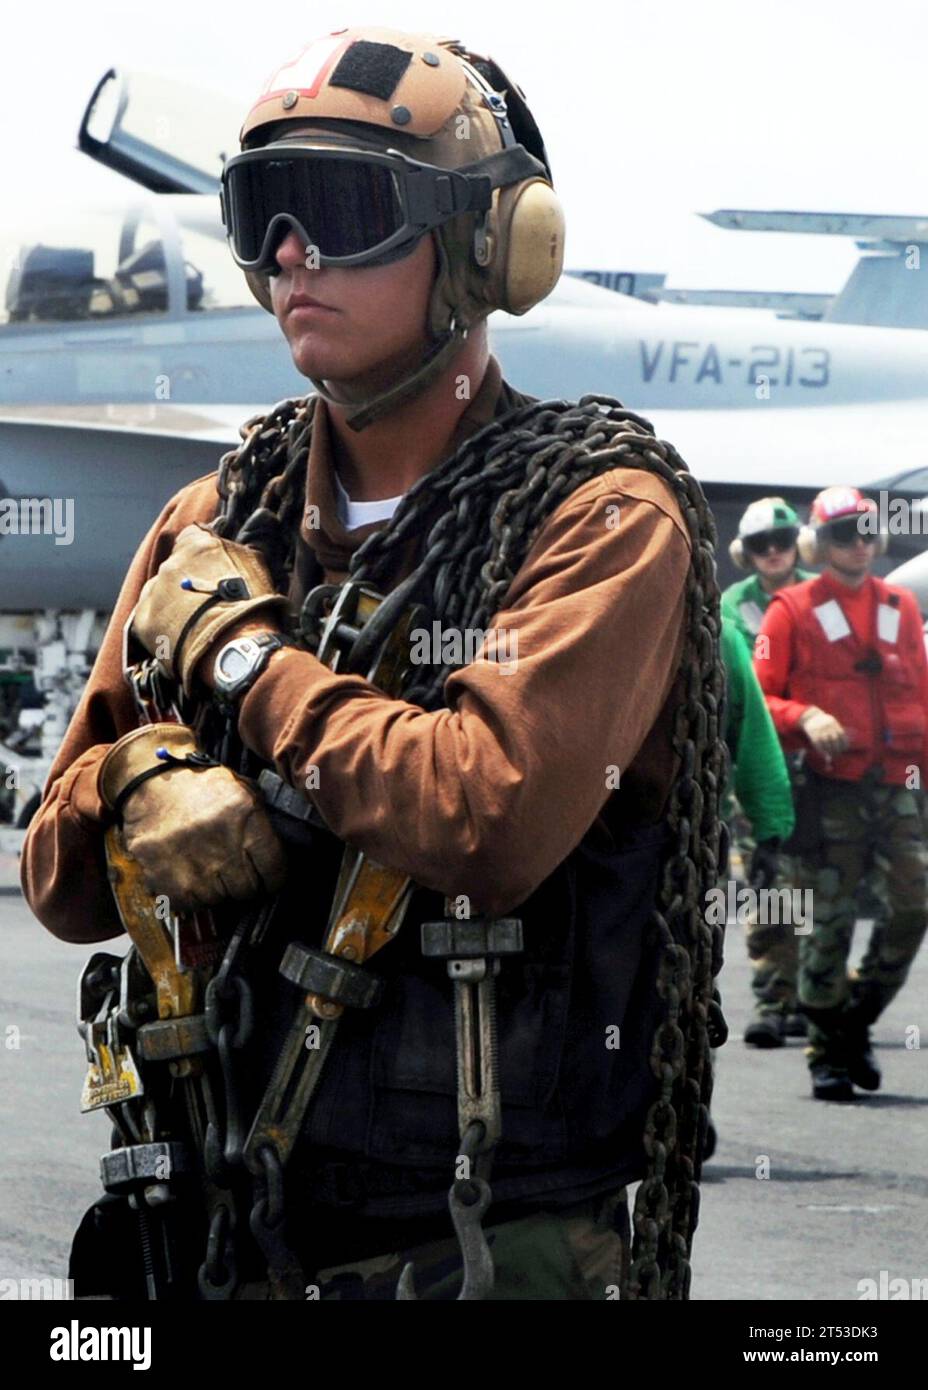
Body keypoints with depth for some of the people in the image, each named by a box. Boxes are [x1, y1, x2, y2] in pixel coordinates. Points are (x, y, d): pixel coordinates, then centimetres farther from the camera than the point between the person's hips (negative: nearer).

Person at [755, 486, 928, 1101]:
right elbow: (760, 697, 1)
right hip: (832, 788, -3)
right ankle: (828, 1053, 9)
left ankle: (858, 1020, 11)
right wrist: (805, 718, -17)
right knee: (829, 920, -3)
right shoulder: (793, 610, 3)